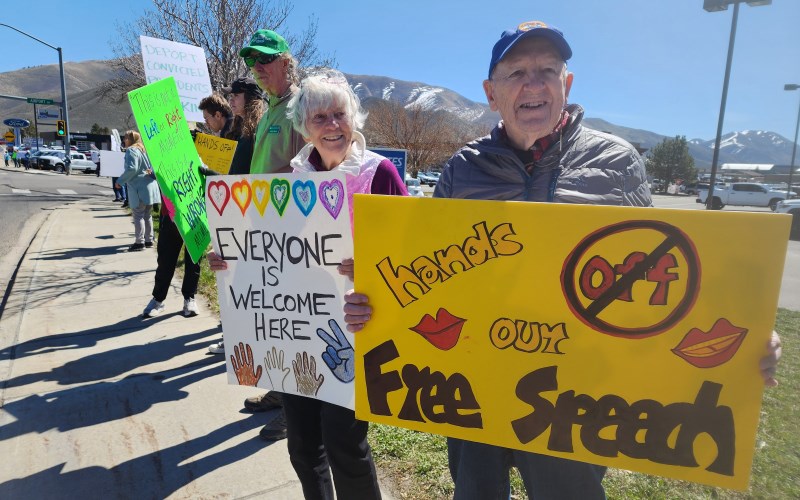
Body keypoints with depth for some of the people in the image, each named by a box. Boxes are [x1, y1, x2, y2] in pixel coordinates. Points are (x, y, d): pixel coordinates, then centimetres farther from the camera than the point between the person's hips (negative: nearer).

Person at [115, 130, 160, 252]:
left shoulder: (131, 151, -9)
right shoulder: (144, 149, 17)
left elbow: (131, 169, -18)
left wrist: (120, 181, -10)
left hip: (139, 188, -8)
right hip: (150, 186, 8)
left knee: (138, 215, -5)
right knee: (147, 215, 14)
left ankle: (140, 242, -6)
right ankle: (149, 240, 18)